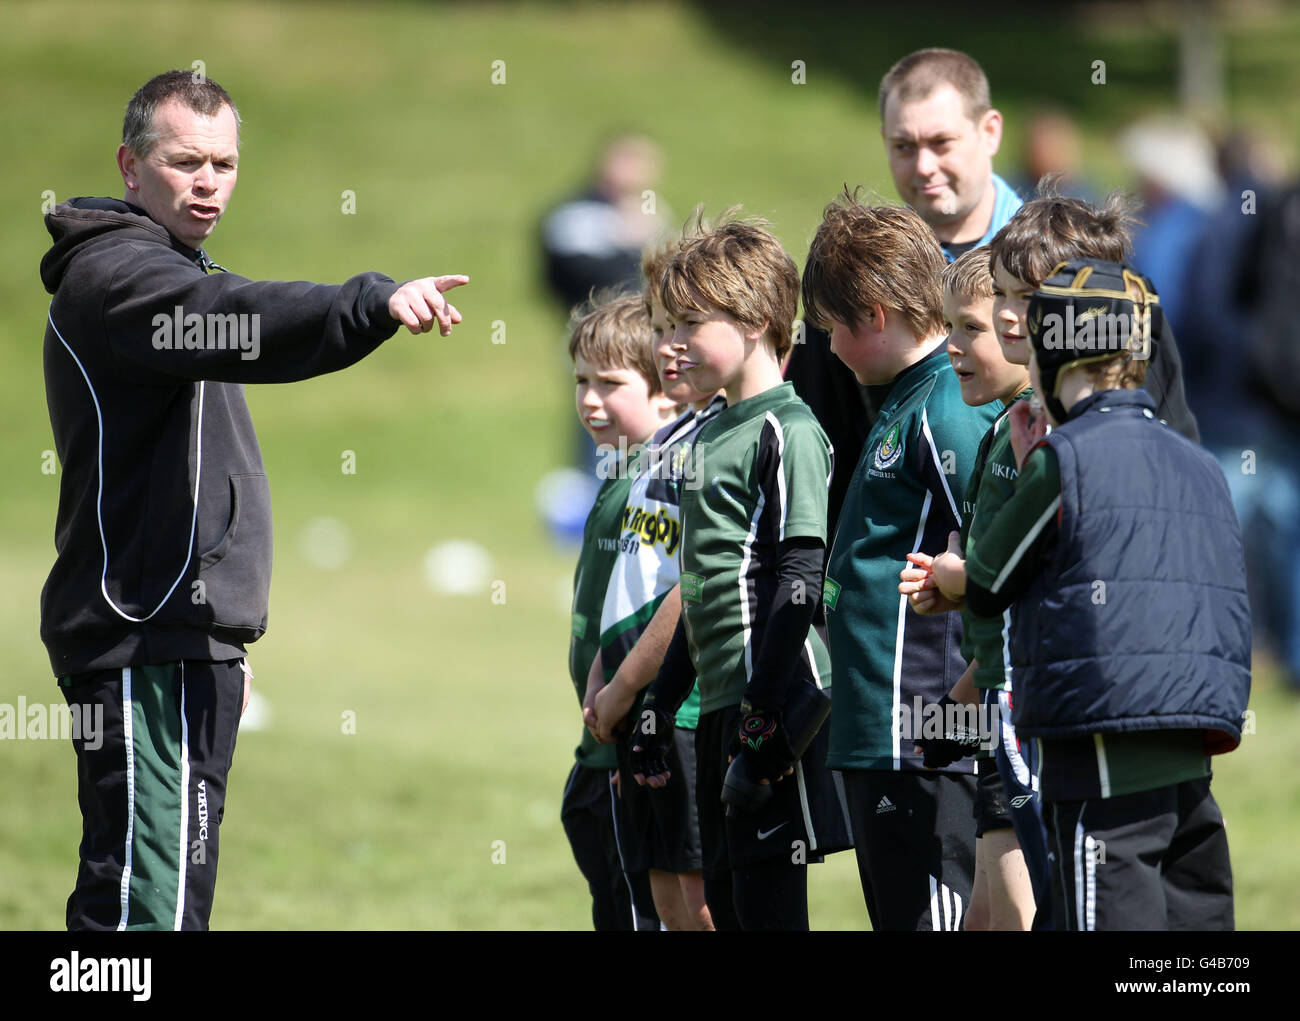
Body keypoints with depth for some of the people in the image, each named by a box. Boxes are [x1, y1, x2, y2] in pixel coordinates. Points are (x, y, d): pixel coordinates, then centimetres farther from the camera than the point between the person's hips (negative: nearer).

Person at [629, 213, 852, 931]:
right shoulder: (711, 436, 18)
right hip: (719, 708, 9)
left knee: (770, 905, -8)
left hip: (774, 704, -9)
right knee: (725, 905, 10)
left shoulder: (786, 430, -10)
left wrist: (764, 710, -21)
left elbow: (800, 579, -16)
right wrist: (660, 708, 23)